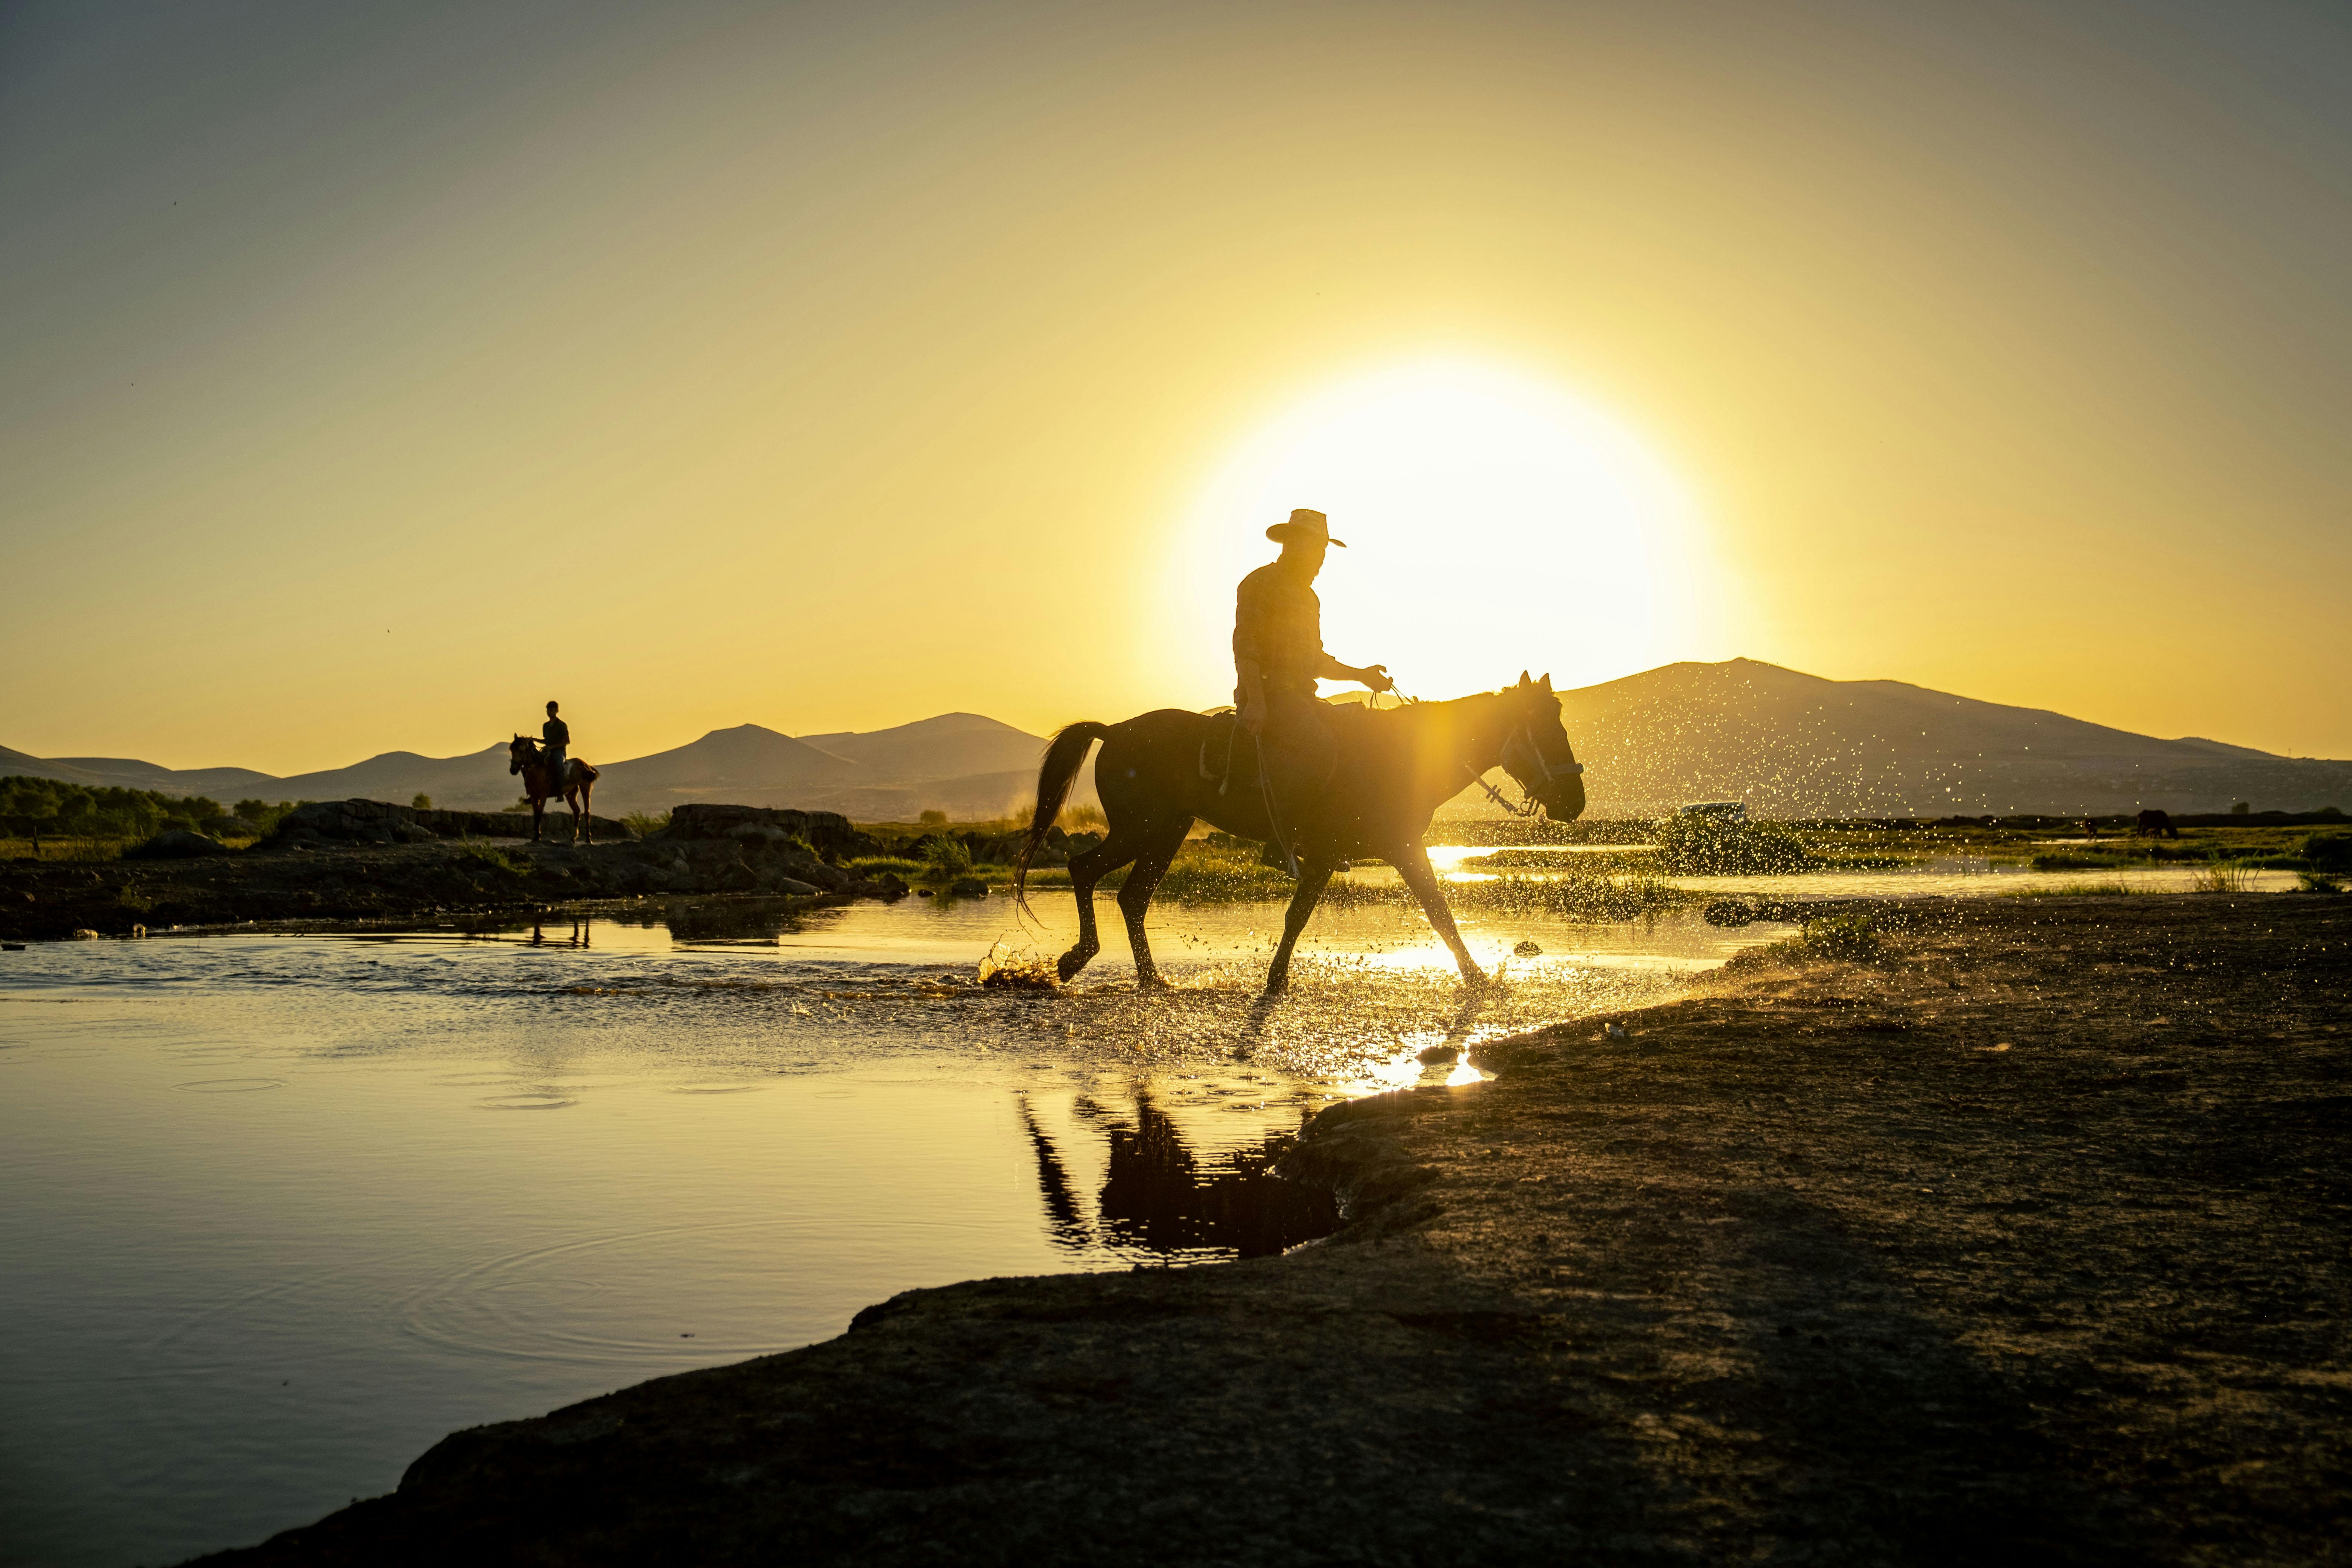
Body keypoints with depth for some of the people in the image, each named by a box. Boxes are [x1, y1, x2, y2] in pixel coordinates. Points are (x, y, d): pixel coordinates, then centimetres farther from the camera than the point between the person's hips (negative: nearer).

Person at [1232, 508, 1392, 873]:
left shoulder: (1309, 596, 25)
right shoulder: (1261, 583, -3)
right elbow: (1245, 646, -13)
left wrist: (1361, 675, 18)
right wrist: (1255, 701, -23)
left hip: (1302, 694, 9)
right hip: (1269, 693, -9)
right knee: (1321, 748, -30)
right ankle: (1285, 843, -24)